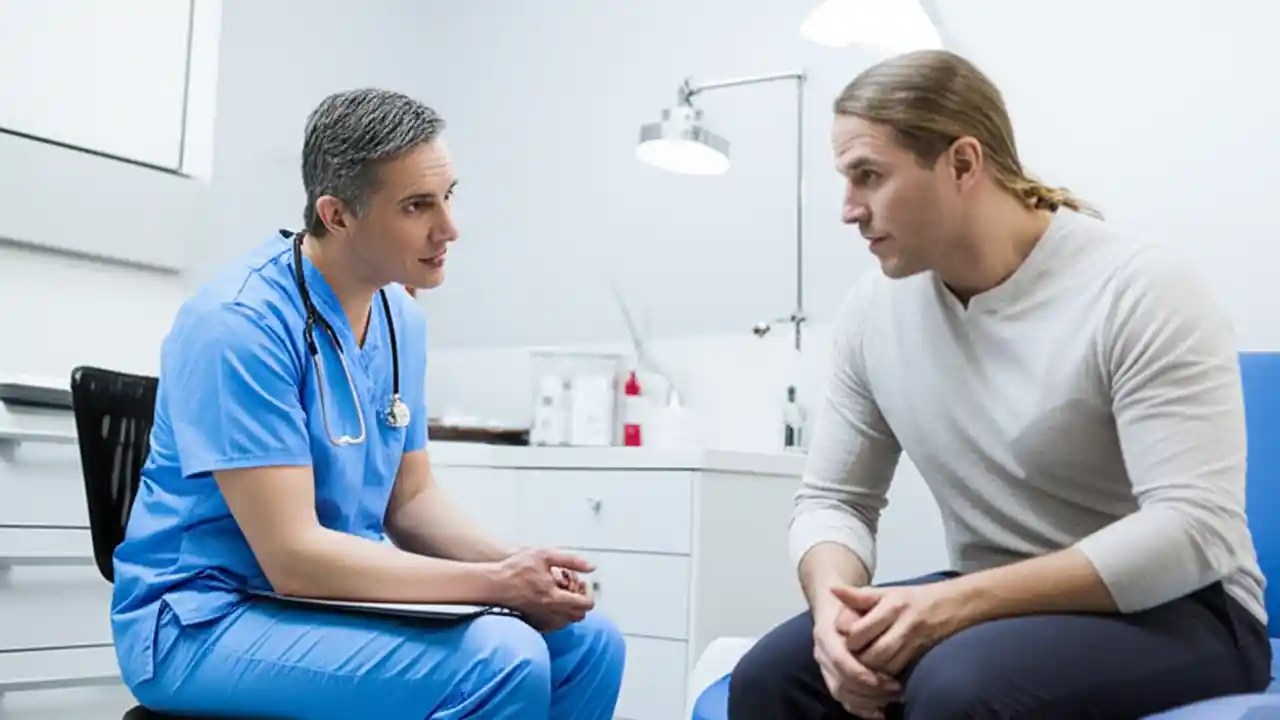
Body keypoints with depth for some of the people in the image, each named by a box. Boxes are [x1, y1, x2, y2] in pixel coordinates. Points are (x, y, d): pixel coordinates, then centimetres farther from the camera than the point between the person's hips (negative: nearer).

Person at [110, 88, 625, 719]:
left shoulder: (401, 320, 4)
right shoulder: (241, 322, -22)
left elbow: (410, 501, 9)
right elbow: (293, 557, -25)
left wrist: (515, 566, -10)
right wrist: (495, 583, -23)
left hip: (336, 597, 8)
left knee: (588, 642, -2)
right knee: (500, 659, -28)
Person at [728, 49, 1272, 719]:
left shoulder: (1140, 289, -18)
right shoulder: (872, 309, -2)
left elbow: (1195, 528, -24)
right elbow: (832, 499, 3)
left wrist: (960, 601, -30)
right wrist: (835, 601, -20)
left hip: (1174, 610, -5)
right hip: (988, 605, 5)